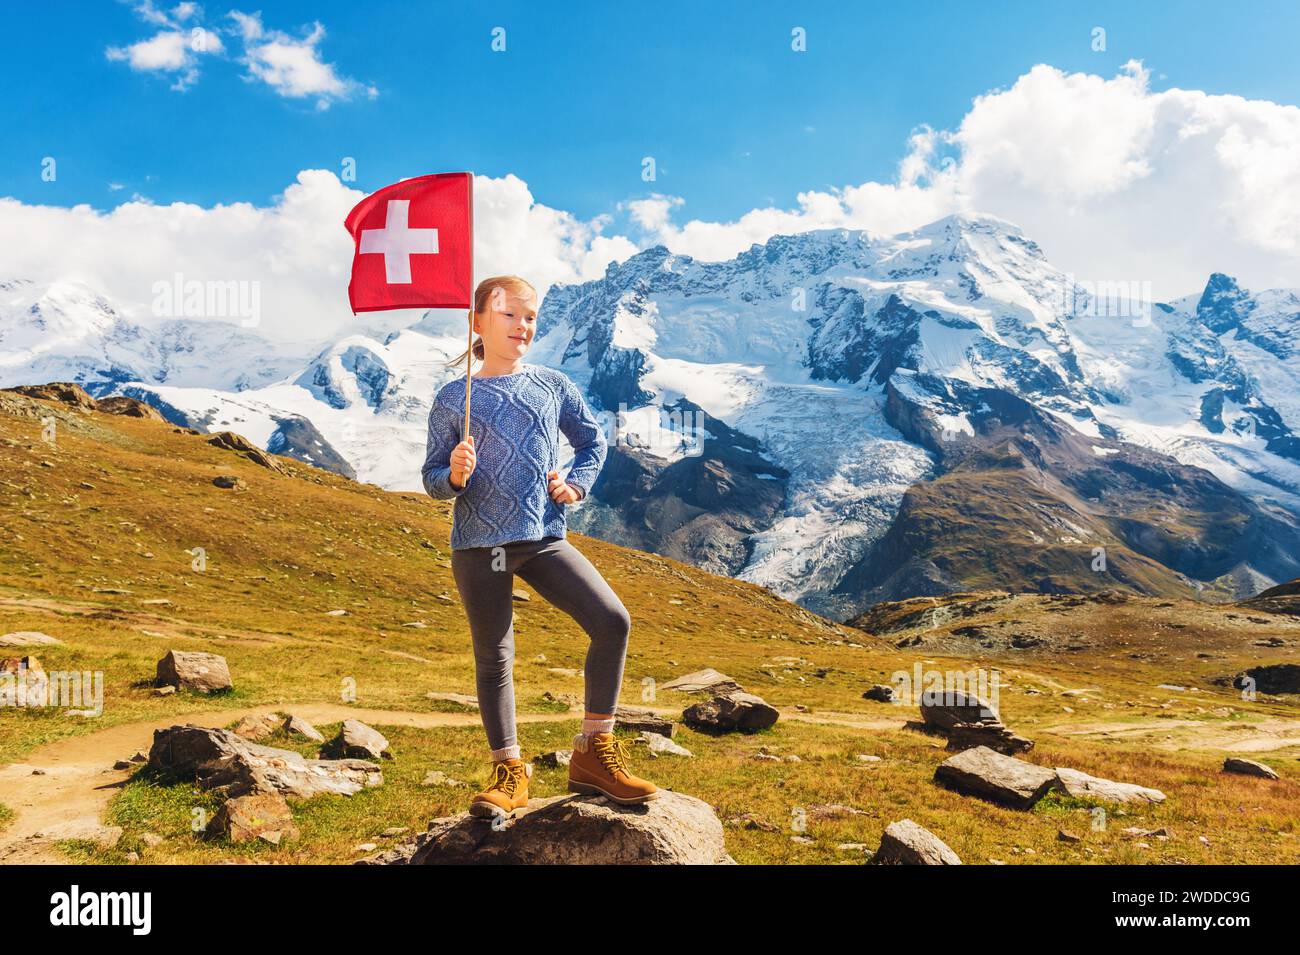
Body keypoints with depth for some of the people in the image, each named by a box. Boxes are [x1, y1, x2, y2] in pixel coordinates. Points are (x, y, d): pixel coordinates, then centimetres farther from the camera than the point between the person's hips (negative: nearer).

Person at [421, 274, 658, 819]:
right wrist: (455, 475, -18)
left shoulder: (553, 386, 6)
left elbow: (593, 441, 20)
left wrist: (577, 486, 3)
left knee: (612, 621, -14)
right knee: (494, 658, 6)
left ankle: (594, 753, 1)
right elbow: (432, 479, 4)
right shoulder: (453, 399, 1)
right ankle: (508, 773, 24)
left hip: (542, 539, 2)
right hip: (478, 543, -1)